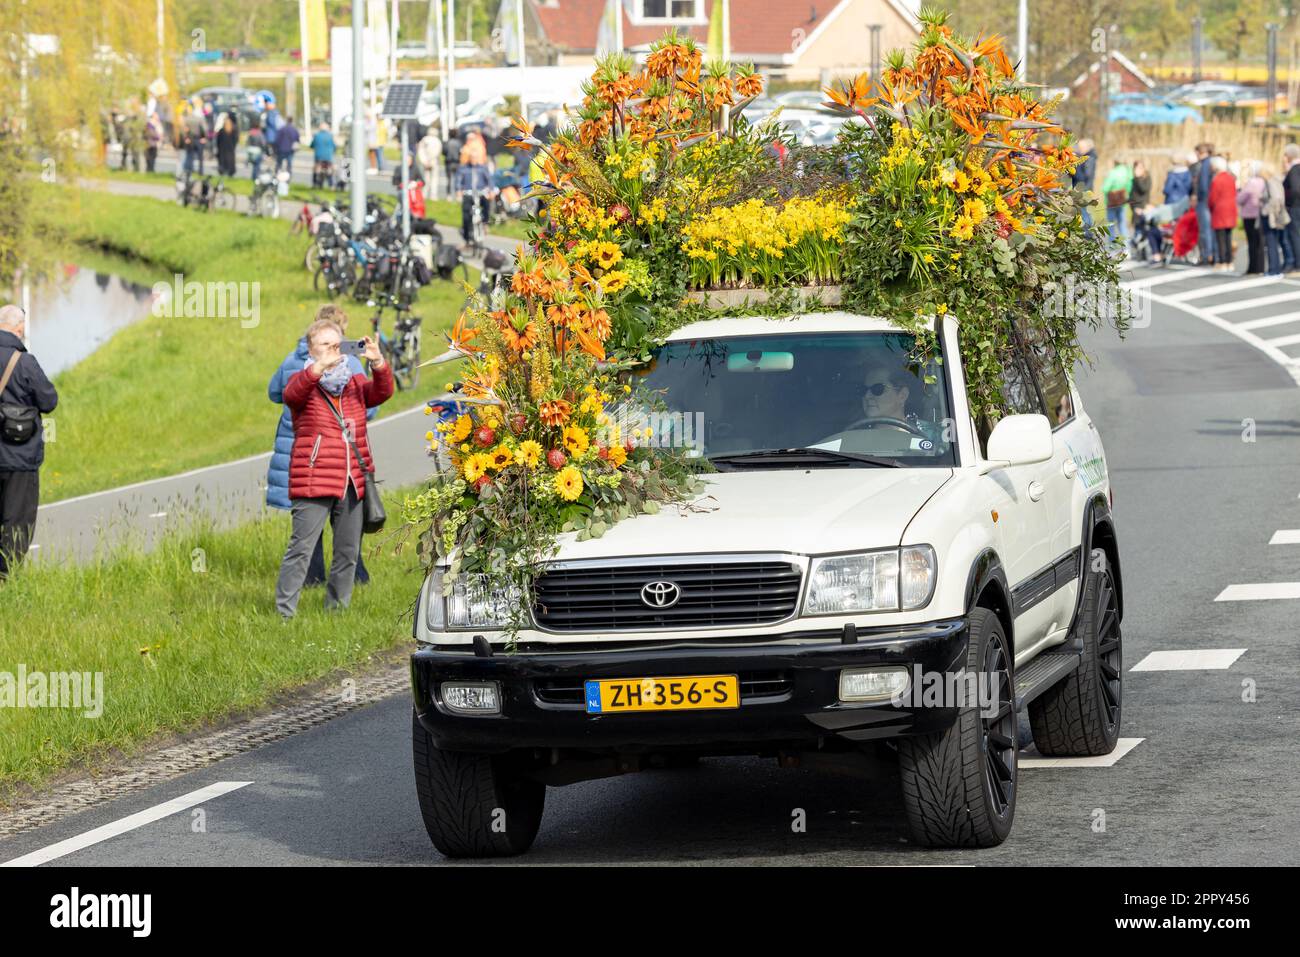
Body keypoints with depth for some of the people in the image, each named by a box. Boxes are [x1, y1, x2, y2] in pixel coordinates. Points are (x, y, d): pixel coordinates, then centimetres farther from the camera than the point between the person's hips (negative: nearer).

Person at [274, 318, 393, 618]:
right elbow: (292, 394, -20)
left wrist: (378, 363, -18)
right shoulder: (304, 382, 2)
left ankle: (337, 606, 22)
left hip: (352, 481, 5)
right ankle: (285, 612, -8)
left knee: (349, 551, 11)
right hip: (313, 482, -5)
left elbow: (381, 392, 0)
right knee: (301, 548, -9)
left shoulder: (355, 383, 16)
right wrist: (319, 367, -36)